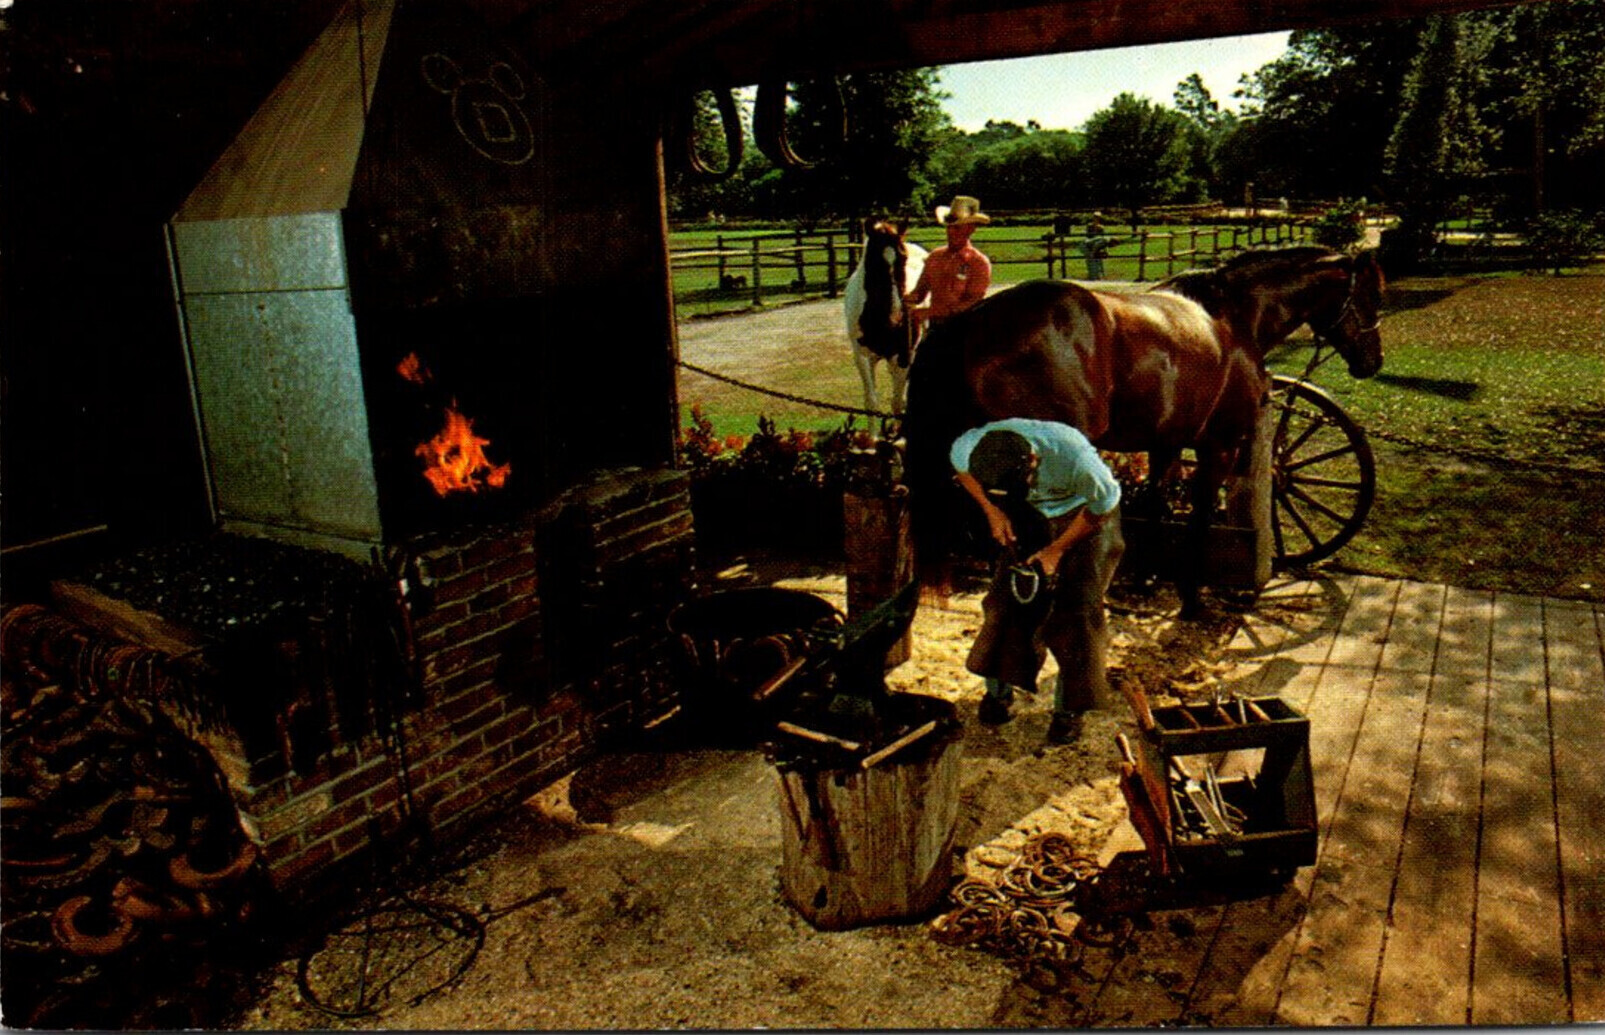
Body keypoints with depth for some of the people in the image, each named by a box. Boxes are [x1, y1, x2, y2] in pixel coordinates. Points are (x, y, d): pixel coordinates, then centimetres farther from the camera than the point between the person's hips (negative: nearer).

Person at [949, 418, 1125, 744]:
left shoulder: (1074, 458, -41)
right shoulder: (973, 447, -31)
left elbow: (1104, 505, -19)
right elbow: (959, 465, -3)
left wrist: (1057, 550, -16)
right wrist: (991, 511, -13)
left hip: (1085, 515, -3)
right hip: (1030, 519, 3)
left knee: (1077, 610, -9)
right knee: (1008, 594, 0)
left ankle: (1069, 708, 5)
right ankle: (998, 689, 19)